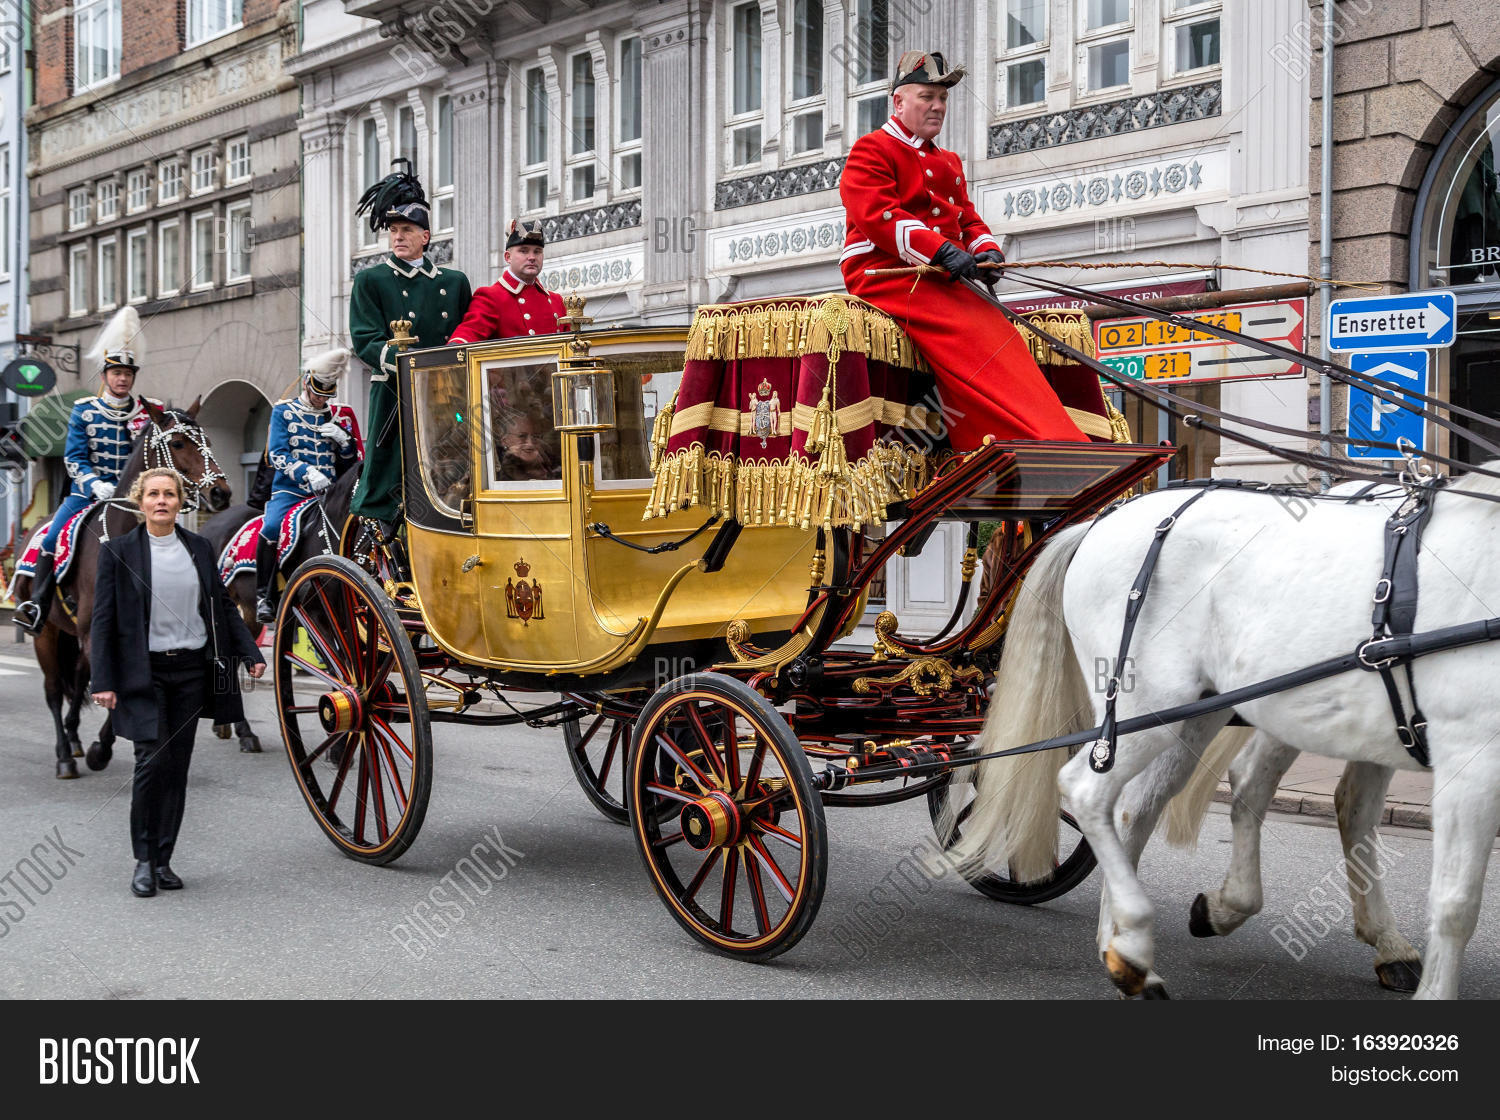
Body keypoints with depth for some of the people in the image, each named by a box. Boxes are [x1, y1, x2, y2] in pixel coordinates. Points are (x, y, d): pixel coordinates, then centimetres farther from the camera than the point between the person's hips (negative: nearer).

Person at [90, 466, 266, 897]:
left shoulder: (200, 548, 8)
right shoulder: (118, 551, -1)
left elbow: (223, 606, 15)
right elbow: (103, 619, -2)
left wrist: (251, 654, 6)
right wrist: (103, 681, -8)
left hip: (191, 671, 4)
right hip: (144, 672, -3)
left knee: (178, 766, 5)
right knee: (153, 761, -12)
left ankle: (163, 860, 15)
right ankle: (143, 860, 2)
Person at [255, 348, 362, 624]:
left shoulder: (338, 415, 17)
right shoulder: (284, 411, 7)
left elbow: (352, 459, 18)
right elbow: (277, 454, -3)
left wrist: (343, 438, -4)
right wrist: (308, 473, -19)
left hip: (327, 490, 3)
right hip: (289, 488, -3)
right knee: (271, 527, -30)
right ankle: (264, 596, -19)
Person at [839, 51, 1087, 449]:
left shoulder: (948, 162, 29)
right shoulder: (871, 150, 3)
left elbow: (967, 219, 22)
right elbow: (876, 215, -13)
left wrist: (987, 250, -4)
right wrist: (941, 250, -25)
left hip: (939, 279, 8)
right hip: (885, 275, -8)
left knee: (997, 330, -18)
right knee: (971, 336, -29)